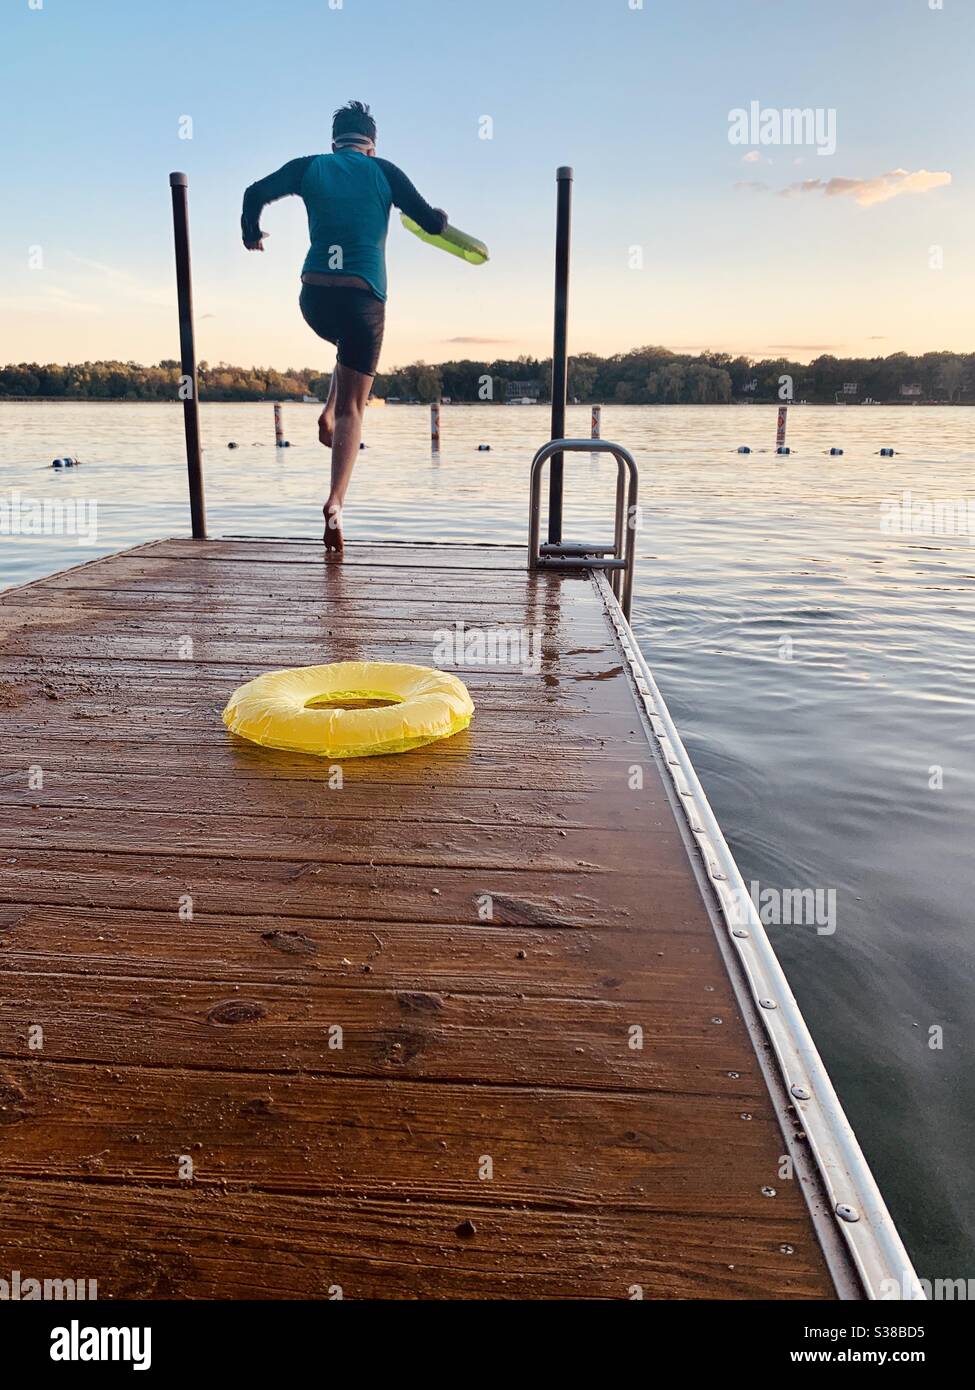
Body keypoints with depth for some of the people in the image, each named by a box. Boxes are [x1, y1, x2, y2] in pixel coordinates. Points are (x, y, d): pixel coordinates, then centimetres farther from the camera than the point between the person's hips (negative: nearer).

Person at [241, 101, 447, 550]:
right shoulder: (384, 172, 8)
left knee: (348, 345, 38)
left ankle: (329, 413, 17)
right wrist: (441, 216, 30)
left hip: (315, 297, 3)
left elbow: (256, 193, 4)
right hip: (363, 298, -2)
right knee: (353, 407, 3)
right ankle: (335, 502, -12)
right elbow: (431, 223, 8)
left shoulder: (309, 167, 12)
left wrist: (251, 234, 22)